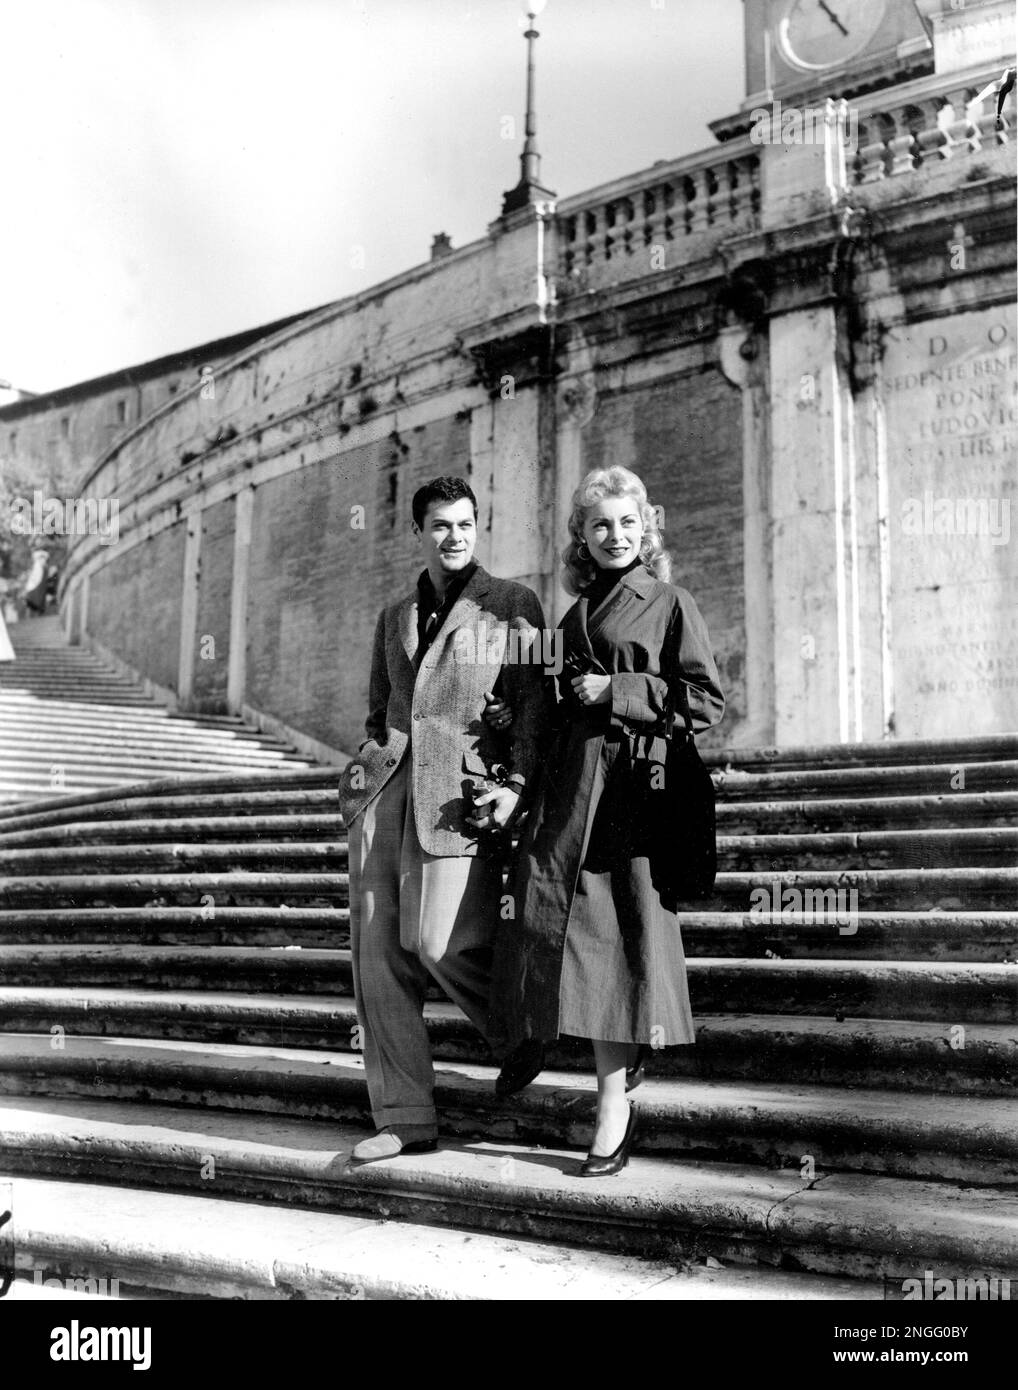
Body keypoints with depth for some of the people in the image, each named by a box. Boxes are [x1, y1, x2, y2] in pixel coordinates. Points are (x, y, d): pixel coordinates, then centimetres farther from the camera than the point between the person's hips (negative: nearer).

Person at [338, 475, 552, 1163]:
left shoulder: (512, 603, 7)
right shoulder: (395, 616, 22)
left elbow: (535, 701, -1)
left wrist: (518, 783, -12)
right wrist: (370, 769, 17)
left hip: (461, 790, -5)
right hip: (387, 786, 5)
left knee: (439, 943, -14)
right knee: (377, 949, 0)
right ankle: (404, 1116, 9)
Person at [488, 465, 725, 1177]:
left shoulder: (671, 604, 2)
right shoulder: (577, 613, 19)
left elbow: (707, 701, -5)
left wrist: (617, 690, -10)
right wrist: (518, 711, 9)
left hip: (636, 784, -5)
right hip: (571, 786, 6)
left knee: (624, 934, -5)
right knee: (575, 929, 0)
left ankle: (614, 1110, 4)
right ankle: (616, 1087, 15)